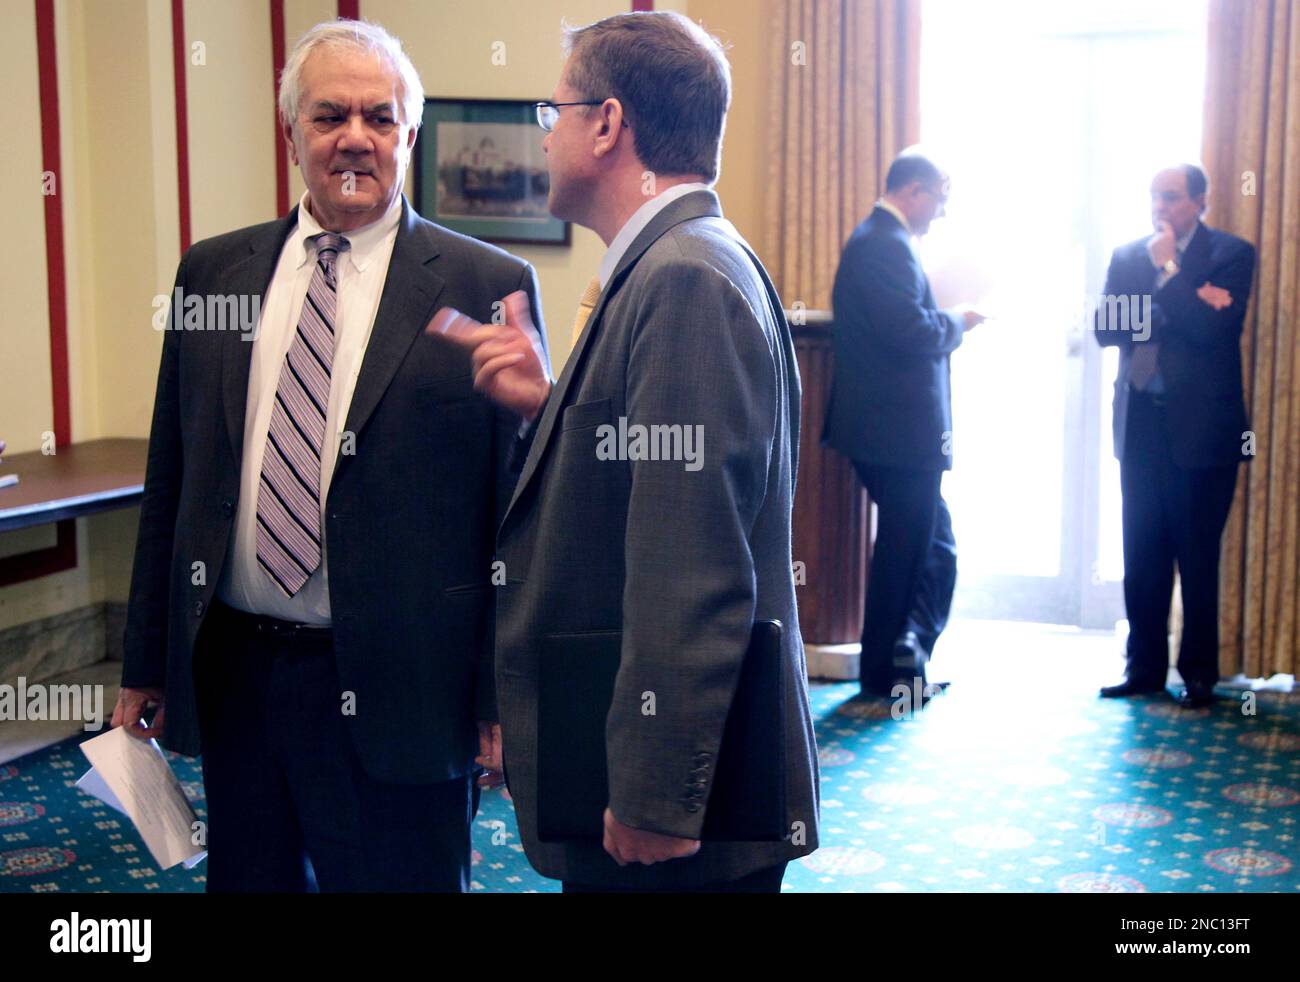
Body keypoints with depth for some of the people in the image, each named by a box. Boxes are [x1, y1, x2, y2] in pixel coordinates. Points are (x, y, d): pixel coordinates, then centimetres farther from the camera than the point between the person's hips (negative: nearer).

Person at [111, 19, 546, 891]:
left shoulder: (488, 287, -6)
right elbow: (170, 481, 11)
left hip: (392, 690, -4)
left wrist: (503, 698, -7)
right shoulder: (212, 272, 7)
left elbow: (518, 512, -6)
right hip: (230, 678, 5)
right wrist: (146, 664, 11)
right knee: (249, 879, 18)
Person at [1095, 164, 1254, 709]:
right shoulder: (1127, 255, 10)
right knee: (1142, 555, 7)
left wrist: (1168, 270, -12)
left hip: (1201, 425, -4)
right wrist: (1181, 310, -13)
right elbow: (1104, 327, -3)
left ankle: (1199, 673, 12)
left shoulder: (1232, 254, -1)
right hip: (1141, 423, 4)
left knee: (1198, 556, 2)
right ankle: (1144, 666, 16)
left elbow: (1214, 327, -15)